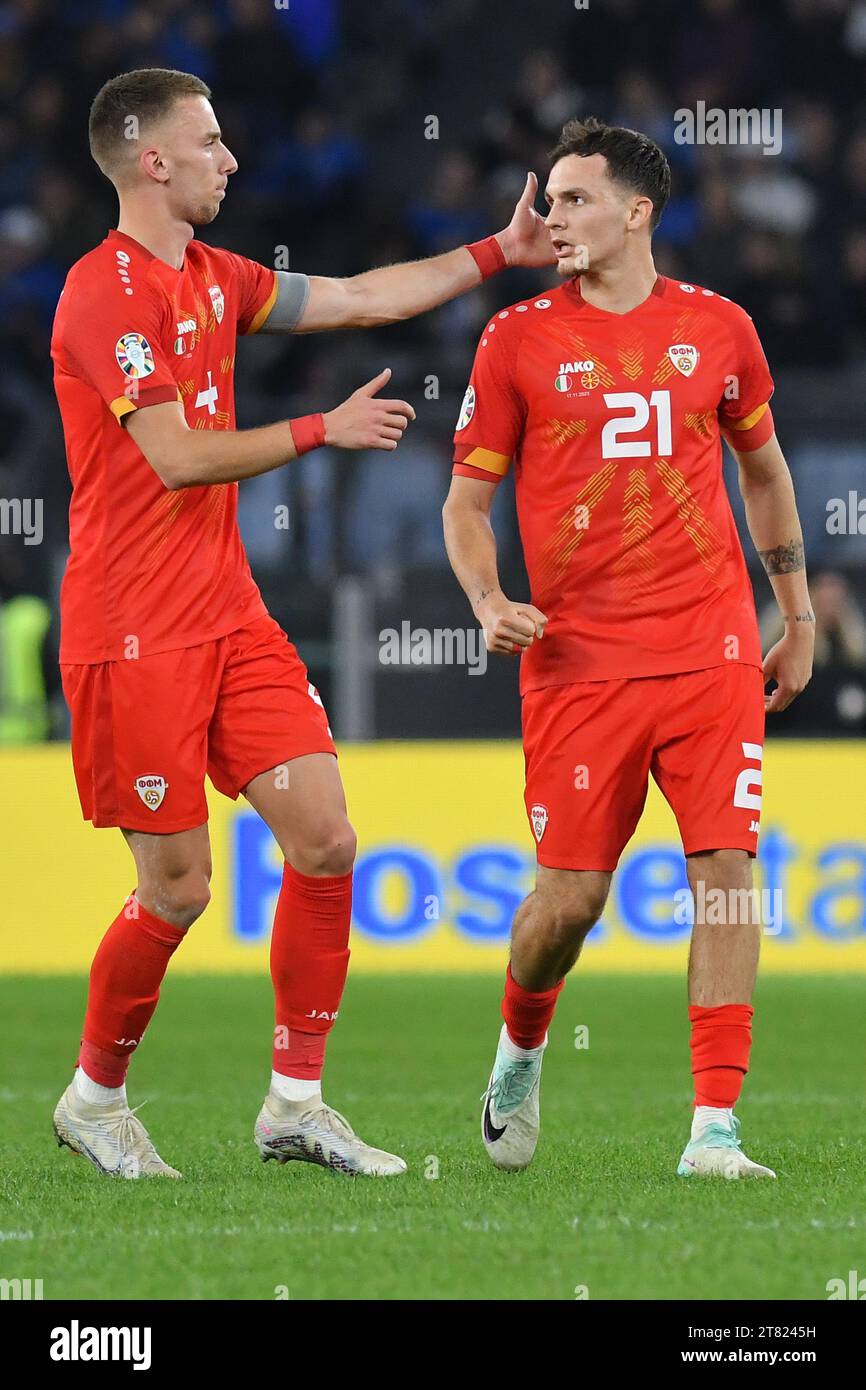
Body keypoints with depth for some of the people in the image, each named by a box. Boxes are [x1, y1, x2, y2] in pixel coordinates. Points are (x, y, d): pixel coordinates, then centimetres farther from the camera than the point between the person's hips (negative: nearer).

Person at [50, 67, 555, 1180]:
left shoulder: (212, 280, 13)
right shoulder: (105, 291, -14)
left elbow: (362, 298, 21)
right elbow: (178, 459, -18)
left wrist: (498, 253, 17)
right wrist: (324, 430, -13)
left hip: (228, 617, 8)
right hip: (134, 637, -8)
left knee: (325, 840, -1)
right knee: (177, 890, -5)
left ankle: (295, 1103, 7)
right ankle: (95, 1099, 17)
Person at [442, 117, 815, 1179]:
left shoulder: (717, 329, 7)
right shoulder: (517, 338, 2)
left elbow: (764, 471, 21)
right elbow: (467, 496, 8)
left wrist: (796, 618, 22)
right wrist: (488, 602, -10)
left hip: (712, 651, 1)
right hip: (576, 657, -1)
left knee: (726, 868, -9)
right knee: (569, 895, -2)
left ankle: (714, 1130, -7)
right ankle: (519, 1052, 30)